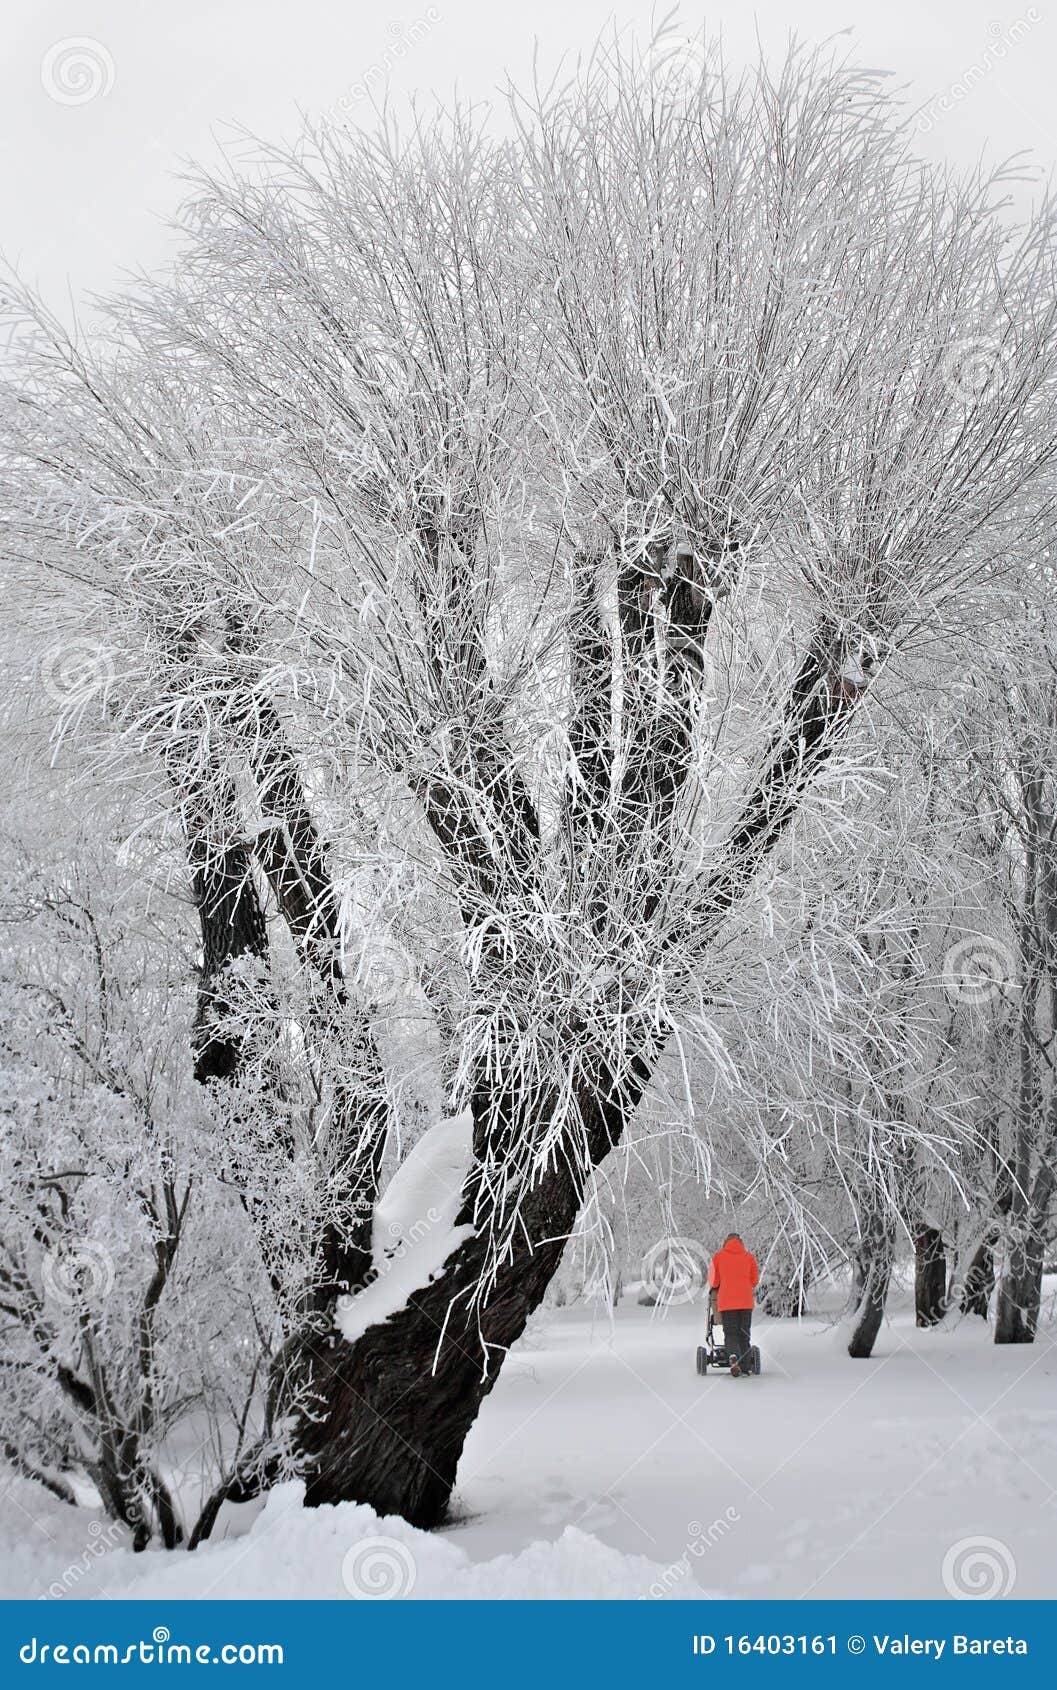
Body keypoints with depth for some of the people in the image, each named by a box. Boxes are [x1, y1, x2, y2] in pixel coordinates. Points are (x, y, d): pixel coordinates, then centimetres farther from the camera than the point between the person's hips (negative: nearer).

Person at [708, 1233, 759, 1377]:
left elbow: (713, 1281, 8)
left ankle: (733, 1356, -27)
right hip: (745, 1301, 1)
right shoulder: (749, 1256, 8)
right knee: (744, 1335, 10)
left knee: (731, 1335, 2)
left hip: (726, 1301, -1)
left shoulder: (718, 1256, 5)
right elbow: (755, 1280, 9)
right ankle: (745, 1368, 8)